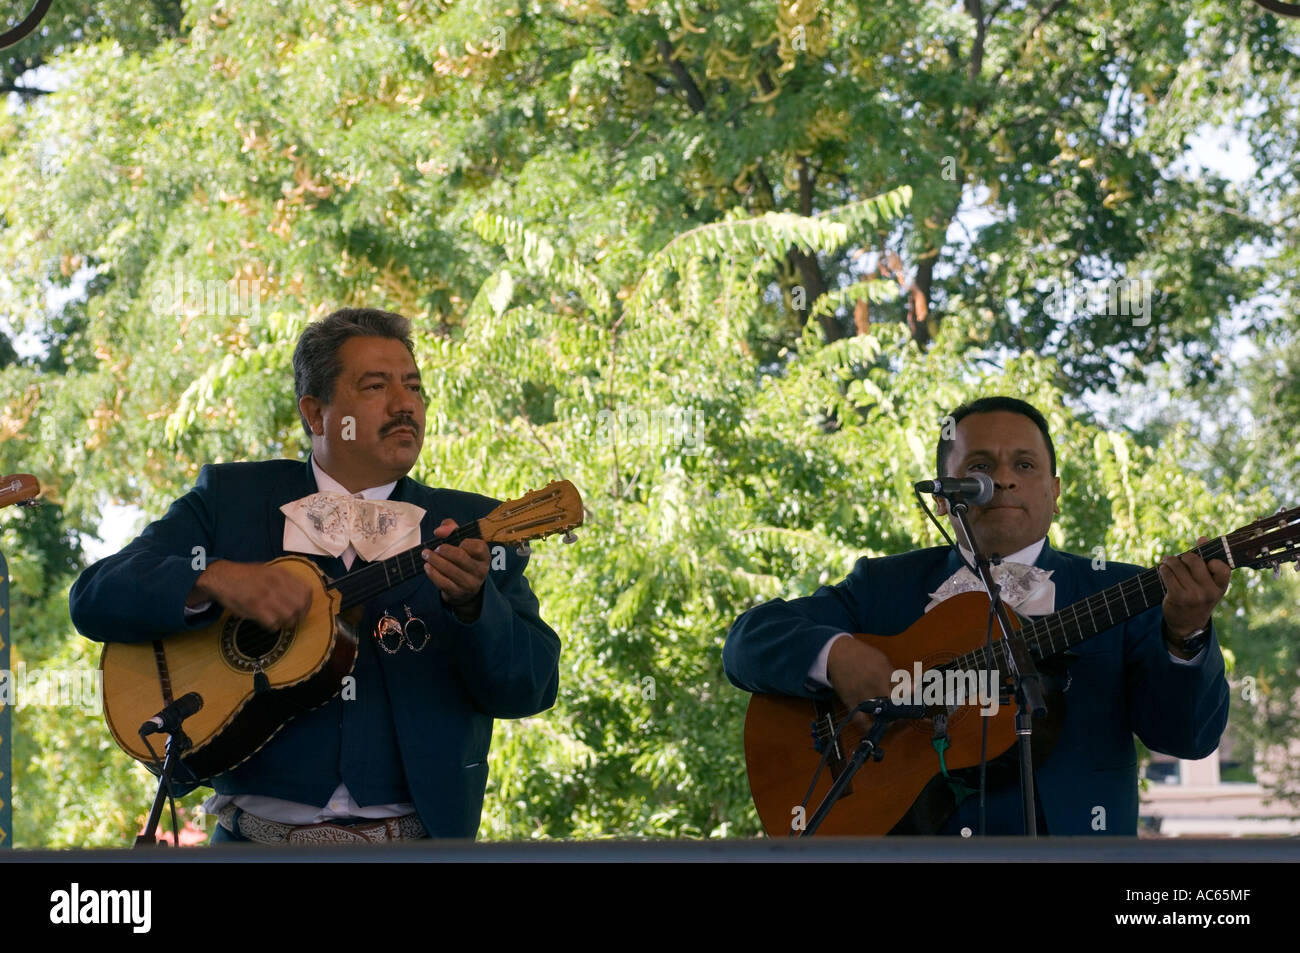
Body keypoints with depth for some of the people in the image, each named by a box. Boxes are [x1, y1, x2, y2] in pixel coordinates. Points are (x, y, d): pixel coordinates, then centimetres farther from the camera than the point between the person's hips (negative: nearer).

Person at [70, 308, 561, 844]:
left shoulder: (474, 525, 10)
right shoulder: (230, 499, 10)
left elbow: (530, 690, 0)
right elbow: (94, 599, 2)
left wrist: (471, 601, -19)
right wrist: (214, 580, -15)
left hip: (418, 839, 2)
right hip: (259, 836, -2)